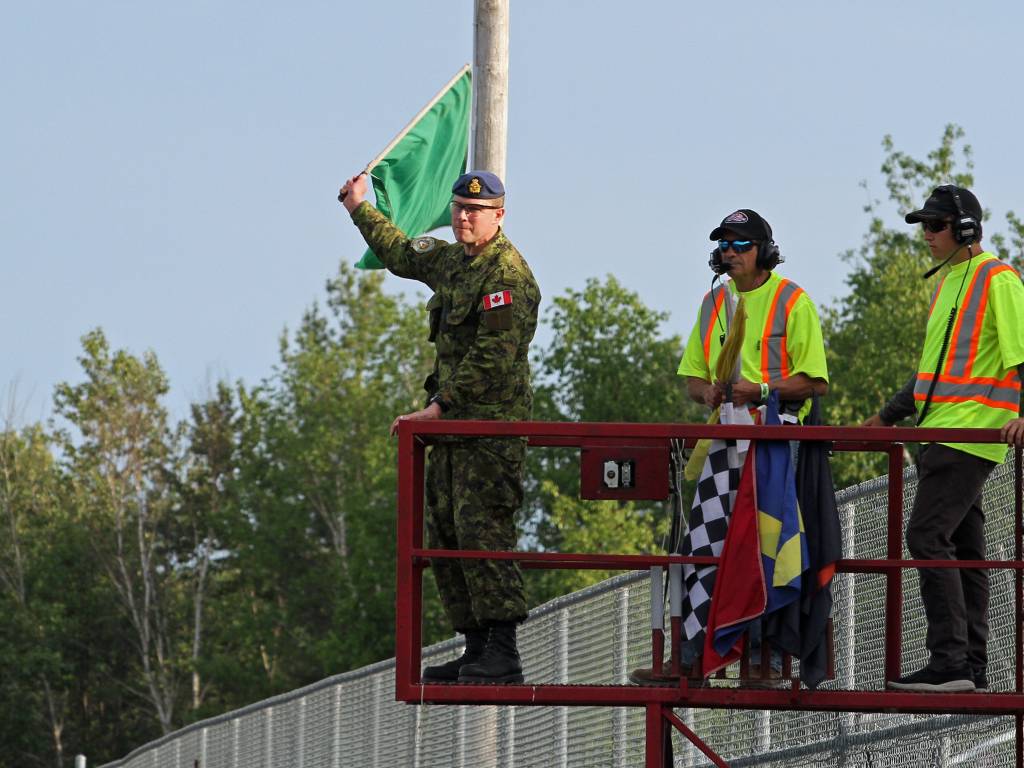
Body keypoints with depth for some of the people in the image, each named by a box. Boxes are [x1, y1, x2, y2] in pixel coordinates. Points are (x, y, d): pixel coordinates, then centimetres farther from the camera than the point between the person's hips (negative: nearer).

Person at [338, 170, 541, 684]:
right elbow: (402, 255, 39)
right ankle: (477, 648, 11)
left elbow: (492, 357, -20)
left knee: (481, 527, -17)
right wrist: (360, 210, 46)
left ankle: (503, 652, -21)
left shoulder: (507, 274, -12)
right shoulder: (452, 261, 17)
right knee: (445, 534, 8)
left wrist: (440, 405, -21)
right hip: (453, 422, 10)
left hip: (491, 420, -10)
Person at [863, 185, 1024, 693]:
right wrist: (890, 416, 32)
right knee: (963, 549, 8)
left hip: (971, 431, -10)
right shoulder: (947, 284, 22)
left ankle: (949, 661, -20)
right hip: (941, 435, 10)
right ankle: (970, 669, 9)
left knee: (928, 536, -17)